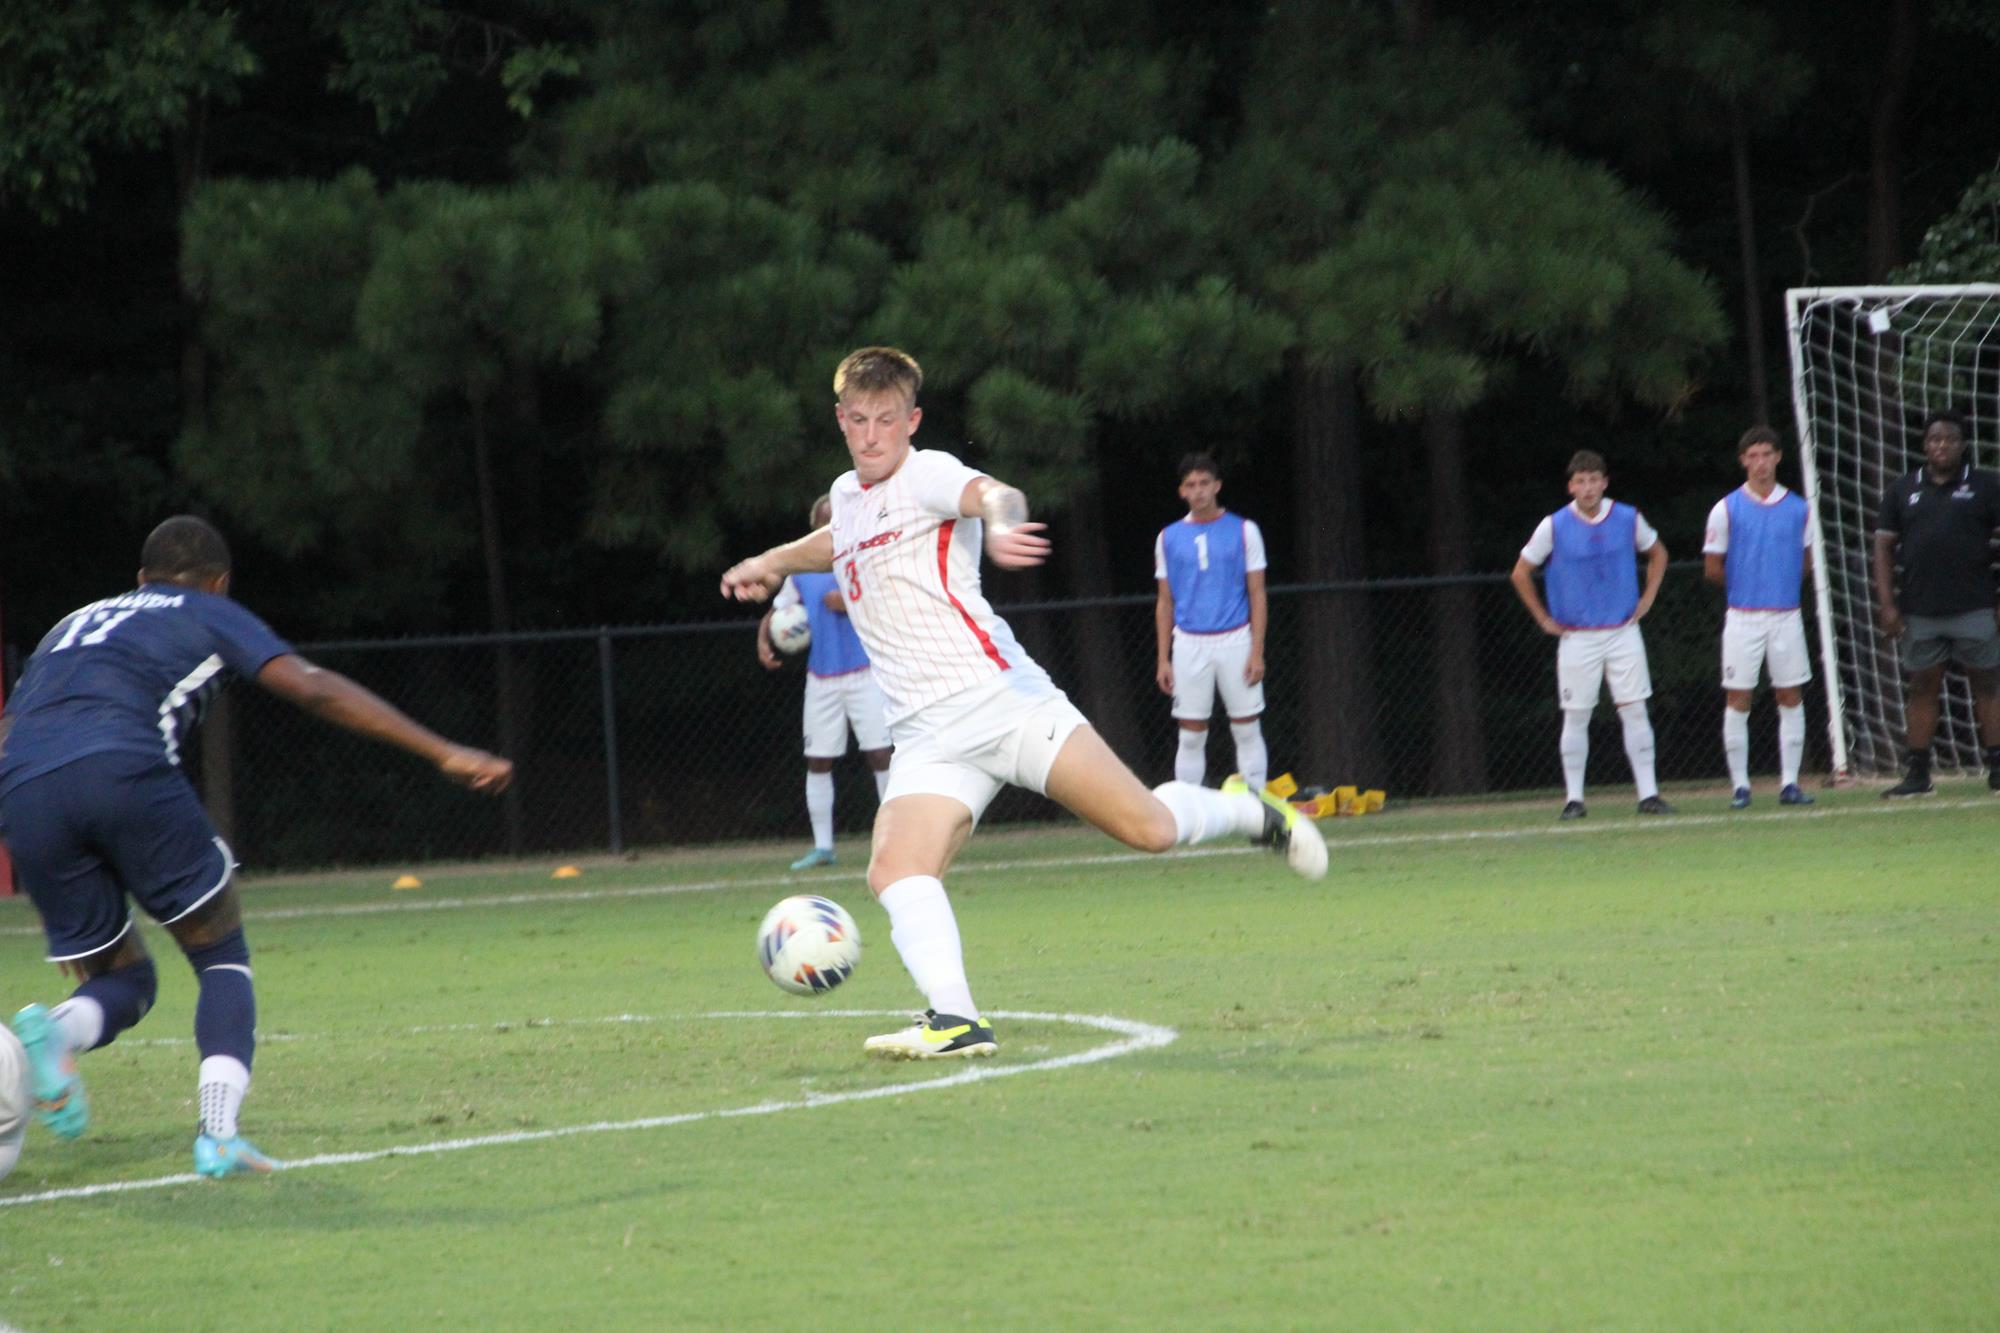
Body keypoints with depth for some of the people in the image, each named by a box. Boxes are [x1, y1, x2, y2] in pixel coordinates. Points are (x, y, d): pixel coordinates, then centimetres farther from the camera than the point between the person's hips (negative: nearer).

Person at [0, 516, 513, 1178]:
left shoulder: (71, 625, 38)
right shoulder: (209, 615, 24)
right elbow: (313, 688, 11)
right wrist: (444, 753, 9)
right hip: (124, 772, -4)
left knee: (122, 980, 17)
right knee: (223, 957, 12)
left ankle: (55, 1032, -18)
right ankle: (218, 1132, -9)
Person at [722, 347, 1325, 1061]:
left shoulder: (926, 473, -5)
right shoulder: (847, 494, 18)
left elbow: (993, 494, -31)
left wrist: (1001, 525, -53)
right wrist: (773, 562, 42)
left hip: (1001, 699, -6)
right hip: (928, 741, 6)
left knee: (1149, 828, -8)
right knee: (894, 872, -21)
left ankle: (1254, 813, 23)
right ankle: (955, 1019, -32)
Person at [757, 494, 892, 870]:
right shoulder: (801, 573, 11)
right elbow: (774, 613, 17)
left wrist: (853, 604, -18)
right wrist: (764, 640, -3)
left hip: (865, 670, -4)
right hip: (821, 679, 4)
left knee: (879, 754, -8)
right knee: (817, 761, 2)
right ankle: (822, 847, 8)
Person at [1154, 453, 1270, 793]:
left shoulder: (1244, 531, 3)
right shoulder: (1168, 538, 9)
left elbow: (1257, 595, 1)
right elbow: (1165, 602, 12)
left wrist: (1257, 652, -7)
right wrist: (1163, 659, 6)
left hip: (1235, 641, -2)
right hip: (1189, 645, 2)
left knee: (1247, 730, -1)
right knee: (1191, 736, 2)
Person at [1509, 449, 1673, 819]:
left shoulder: (1628, 519, 1)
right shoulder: (1554, 526, -5)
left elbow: (1657, 554, 20)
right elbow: (1521, 573, 5)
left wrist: (1647, 599, 10)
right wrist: (1544, 619, 3)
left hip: (1623, 632, 1)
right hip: (1577, 637, -1)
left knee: (1635, 712, -3)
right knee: (1576, 717, 0)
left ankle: (1648, 794, 0)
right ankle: (1574, 798, 6)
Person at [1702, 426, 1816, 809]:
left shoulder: (1797, 508, 7)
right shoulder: (1727, 509, 0)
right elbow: (1712, 569, 4)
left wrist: (1781, 585, 6)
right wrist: (1744, 585, 8)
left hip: (1786, 615, 2)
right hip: (1743, 617, -2)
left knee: (1791, 697, 2)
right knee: (1738, 700, -2)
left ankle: (1789, 782, 6)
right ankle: (1740, 784, 3)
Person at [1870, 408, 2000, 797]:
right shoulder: (1903, 490, 12)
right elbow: (1884, 546, 11)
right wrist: (1886, 603, 1)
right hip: (1920, 612, 2)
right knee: (1923, 688, 4)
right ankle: (1917, 774, 6)